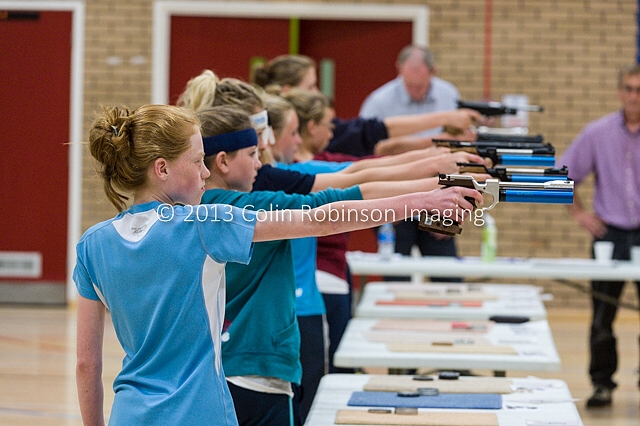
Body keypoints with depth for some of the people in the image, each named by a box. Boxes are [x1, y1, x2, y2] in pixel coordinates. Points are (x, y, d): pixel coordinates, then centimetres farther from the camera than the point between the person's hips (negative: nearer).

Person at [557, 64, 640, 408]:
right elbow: (563, 174, 12)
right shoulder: (598, 133, 3)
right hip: (610, 234, 1)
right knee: (602, 316, 1)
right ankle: (602, 383, 12)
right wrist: (578, 213, 4)